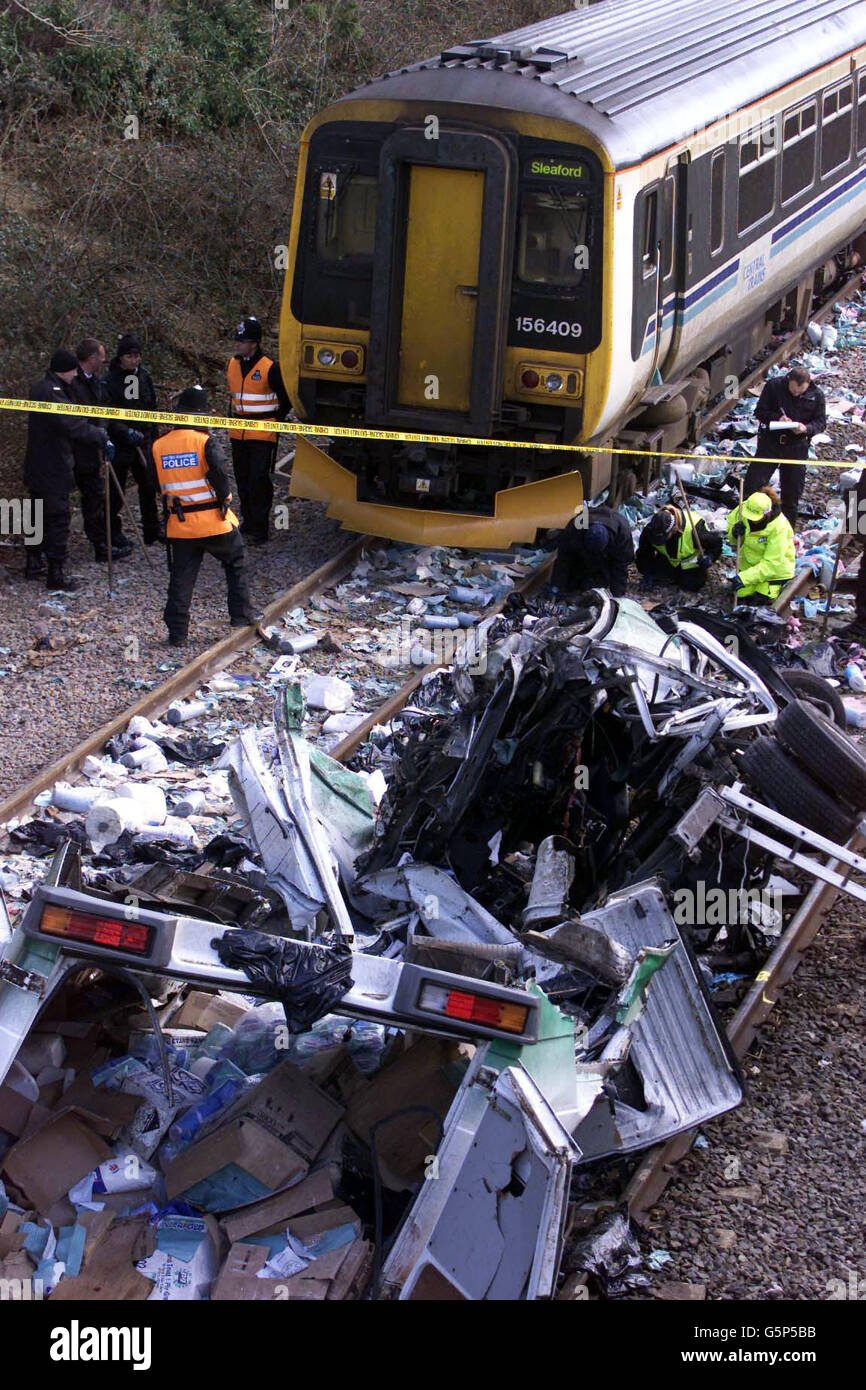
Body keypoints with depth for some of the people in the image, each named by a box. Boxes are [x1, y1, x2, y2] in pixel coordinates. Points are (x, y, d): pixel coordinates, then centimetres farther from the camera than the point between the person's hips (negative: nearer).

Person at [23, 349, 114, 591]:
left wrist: (95, 431, 8)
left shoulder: (40, 389, 12)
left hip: (37, 469, 10)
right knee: (58, 518, -5)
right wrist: (101, 438, -21)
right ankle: (56, 573, -2)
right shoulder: (51, 392, -20)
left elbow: (70, 419, 15)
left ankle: (35, 562, 30)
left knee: (40, 515, 19)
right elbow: (74, 425, -28)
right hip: (53, 470, -10)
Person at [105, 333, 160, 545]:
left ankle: (152, 531, 17)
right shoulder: (110, 380, -11)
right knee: (116, 489, 5)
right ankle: (114, 532, 15)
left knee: (148, 487, 7)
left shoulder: (145, 377, 7)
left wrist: (154, 438, 15)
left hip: (143, 441, 5)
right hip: (119, 443, -5)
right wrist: (126, 432, -25)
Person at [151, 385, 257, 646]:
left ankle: (176, 633, 6)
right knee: (236, 564, 19)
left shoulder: (159, 446, 2)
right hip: (214, 521, -3)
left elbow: (159, 486, 10)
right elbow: (218, 473, -20)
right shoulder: (204, 440, -13)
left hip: (179, 525, 3)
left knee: (181, 578, 9)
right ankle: (242, 616, 20)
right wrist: (224, 496, -4)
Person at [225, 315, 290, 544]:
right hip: (238, 434, 6)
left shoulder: (269, 367, -11)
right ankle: (247, 522, 24)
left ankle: (259, 529, -3)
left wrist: (274, 421, 1)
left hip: (263, 433, -6)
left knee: (259, 480, -7)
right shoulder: (232, 365, 7)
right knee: (242, 480, 12)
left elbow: (286, 400, -2)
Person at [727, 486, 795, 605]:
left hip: (776, 567, -5)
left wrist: (744, 578, -39)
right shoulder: (744, 508, -21)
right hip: (749, 562, 5)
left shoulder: (779, 527, -34)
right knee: (742, 596, 0)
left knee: (762, 598, -11)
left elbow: (771, 563, -33)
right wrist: (734, 533, -28)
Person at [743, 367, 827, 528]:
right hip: (770, 442, 0)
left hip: (797, 447, 0)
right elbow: (759, 412, -4)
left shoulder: (816, 395, -8)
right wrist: (777, 418, -24)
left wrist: (806, 428, -24)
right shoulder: (774, 386, -11)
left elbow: (821, 422, -2)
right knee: (752, 484, -2)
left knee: (792, 494, 7)